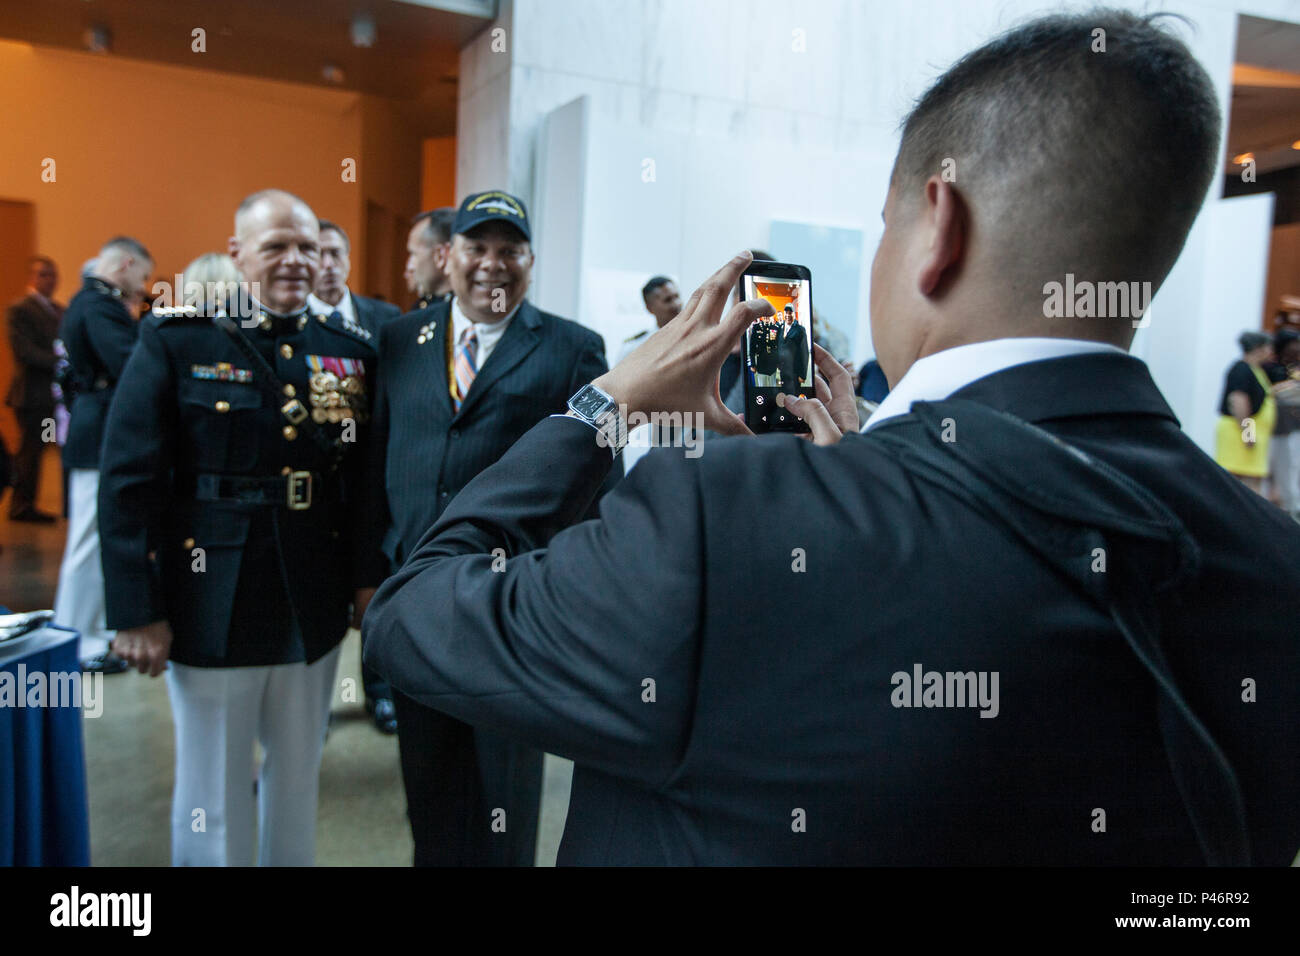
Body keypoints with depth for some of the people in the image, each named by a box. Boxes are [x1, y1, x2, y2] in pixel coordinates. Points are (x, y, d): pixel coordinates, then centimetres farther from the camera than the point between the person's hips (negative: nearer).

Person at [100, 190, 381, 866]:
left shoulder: (350, 349, 3)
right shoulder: (174, 342, -6)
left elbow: (367, 476, 6)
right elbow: (129, 483, -8)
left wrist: (370, 576, 2)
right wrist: (136, 613, -11)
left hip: (315, 611, 3)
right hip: (212, 611, -3)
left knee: (298, 783, 19)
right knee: (212, 799, 13)